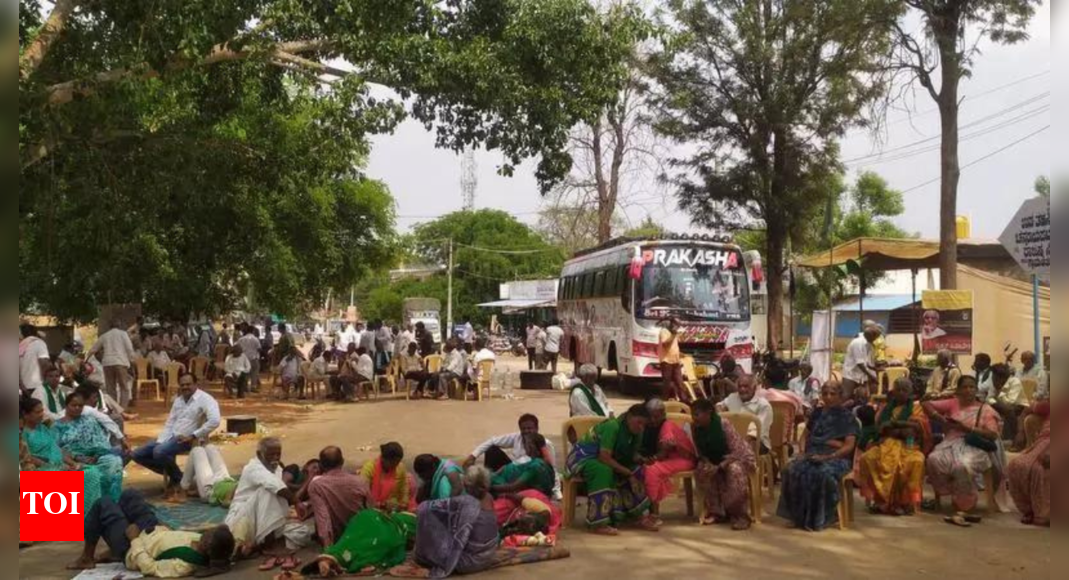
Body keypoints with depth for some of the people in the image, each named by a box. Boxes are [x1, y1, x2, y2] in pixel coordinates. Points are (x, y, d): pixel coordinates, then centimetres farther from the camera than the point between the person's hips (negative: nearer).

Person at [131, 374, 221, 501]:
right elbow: (170, 423, 14)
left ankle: (179, 478, -8)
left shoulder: (204, 399, -10)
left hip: (190, 440, -9)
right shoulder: (178, 400, 16)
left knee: (159, 452, -33)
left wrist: (193, 436, -22)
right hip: (172, 437, 9)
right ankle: (171, 473, 10)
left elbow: (214, 421, -24)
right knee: (137, 454, 2)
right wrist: (160, 441, -3)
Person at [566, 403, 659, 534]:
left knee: (637, 471, -8)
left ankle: (641, 515, -3)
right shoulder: (613, 426, -26)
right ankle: (598, 524, -38)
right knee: (604, 470, -38)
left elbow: (632, 457, 1)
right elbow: (604, 457, -31)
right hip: (582, 457, -8)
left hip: (600, 458, 8)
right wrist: (628, 472, -27)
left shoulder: (636, 433, -1)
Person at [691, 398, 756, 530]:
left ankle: (739, 515, -22)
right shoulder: (696, 429, -11)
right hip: (716, 461, 6)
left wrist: (719, 467, -32)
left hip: (740, 456, -6)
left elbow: (736, 451, -27)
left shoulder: (723, 424, -28)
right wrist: (707, 465, -22)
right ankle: (717, 511, -7)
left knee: (735, 470, -36)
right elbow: (701, 454, 0)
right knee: (701, 470, -19)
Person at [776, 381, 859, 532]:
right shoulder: (817, 413, 20)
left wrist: (829, 456, -22)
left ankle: (817, 518, -24)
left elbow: (849, 446, -8)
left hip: (837, 457, -4)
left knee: (822, 473, -39)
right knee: (793, 469, -30)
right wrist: (832, 442, 2)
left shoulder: (847, 417, 4)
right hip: (814, 454, 4)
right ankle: (800, 516, -24)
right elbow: (808, 438, 21)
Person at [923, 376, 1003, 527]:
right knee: (934, 460, -31)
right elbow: (927, 405, 11)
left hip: (975, 447, -3)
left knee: (963, 466, -37)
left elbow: (993, 434, -1)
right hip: (952, 444, 3)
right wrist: (940, 419, -4)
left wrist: (967, 428, -10)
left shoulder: (985, 409, 11)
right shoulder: (952, 404, 17)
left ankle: (964, 508, -24)